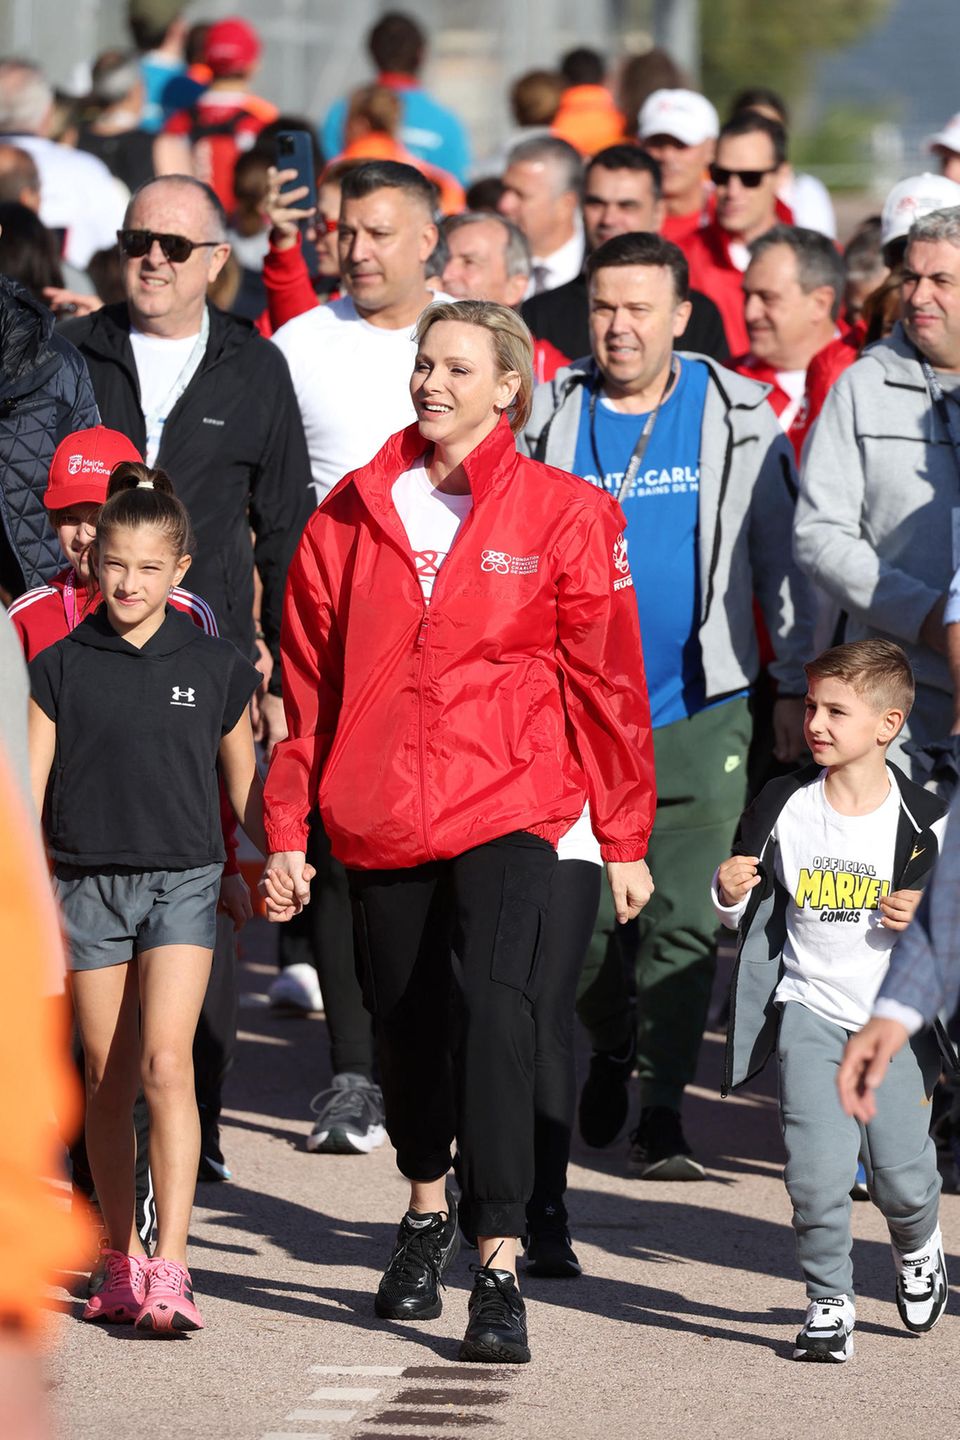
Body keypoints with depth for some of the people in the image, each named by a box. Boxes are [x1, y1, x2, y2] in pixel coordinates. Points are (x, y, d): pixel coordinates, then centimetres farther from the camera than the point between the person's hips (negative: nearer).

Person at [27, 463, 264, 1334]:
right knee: (108, 1081, 6)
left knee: (167, 1064, -16)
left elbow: (245, 786, 13)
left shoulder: (214, 667, 2)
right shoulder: (62, 667, 3)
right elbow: (28, 786, 4)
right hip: (87, 881, 2)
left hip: (182, 880, -2)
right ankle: (121, 1263, 18)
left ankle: (170, 1269, -20)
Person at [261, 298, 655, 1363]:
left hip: (507, 806, -3)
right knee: (403, 1022, 13)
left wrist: (624, 839, 2)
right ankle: (427, 1207, 40)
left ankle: (499, 1265, -20)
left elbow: (606, 680, 2)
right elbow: (308, 684, 11)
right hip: (379, 813, 3)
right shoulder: (353, 516, 6)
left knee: (494, 1008, -19)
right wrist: (286, 828, 9)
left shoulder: (561, 517, -1)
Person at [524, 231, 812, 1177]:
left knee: (683, 921, -6)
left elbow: (780, 557, 6)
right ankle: (611, 1049, 34)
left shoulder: (740, 420, 3)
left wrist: (796, 684, 2)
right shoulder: (547, 419, 4)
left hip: (700, 710, -1)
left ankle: (662, 1112, 1)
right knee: (577, 916, 7)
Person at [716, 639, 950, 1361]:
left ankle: (918, 1247, 36)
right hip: (810, 1011, 1)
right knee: (817, 1169, -11)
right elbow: (749, 916, 10)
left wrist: (927, 918, -16)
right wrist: (729, 894, -11)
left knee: (902, 1175, 2)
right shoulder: (783, 808, 0)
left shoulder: (924, 821, -6)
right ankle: (830, 1302, 5)